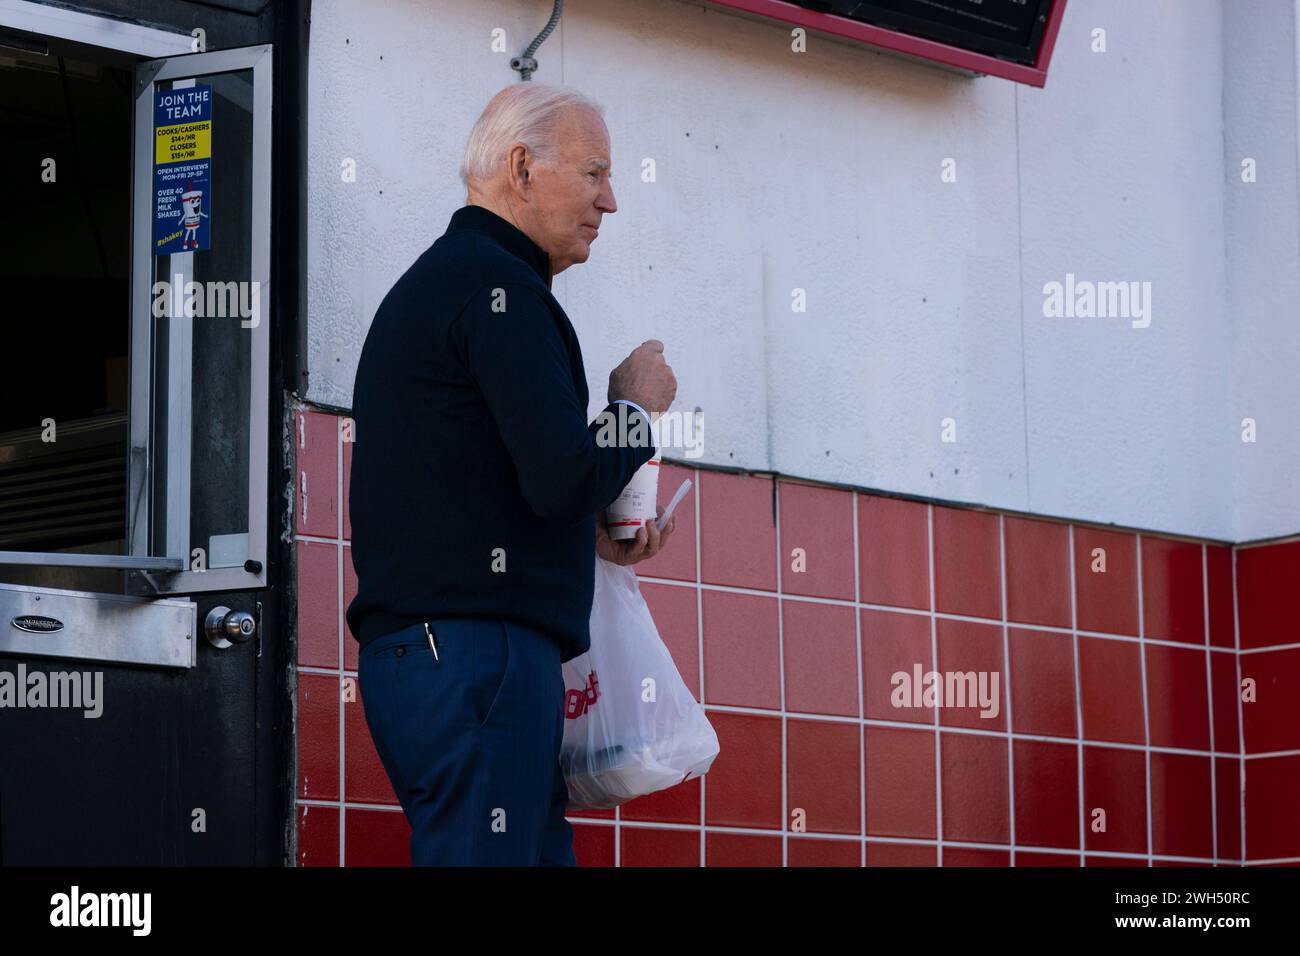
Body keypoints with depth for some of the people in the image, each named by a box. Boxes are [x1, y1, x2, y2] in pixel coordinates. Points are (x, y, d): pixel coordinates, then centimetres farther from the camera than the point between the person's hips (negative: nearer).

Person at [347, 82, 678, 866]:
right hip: (479, 648, -10)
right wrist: (637, 410, 1)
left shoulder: (429, 285, 24)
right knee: (487, 858, -13)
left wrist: (585, 530, 18)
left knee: (545, 851, 9)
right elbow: (564, 475, -18)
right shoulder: (499, 285, -9)